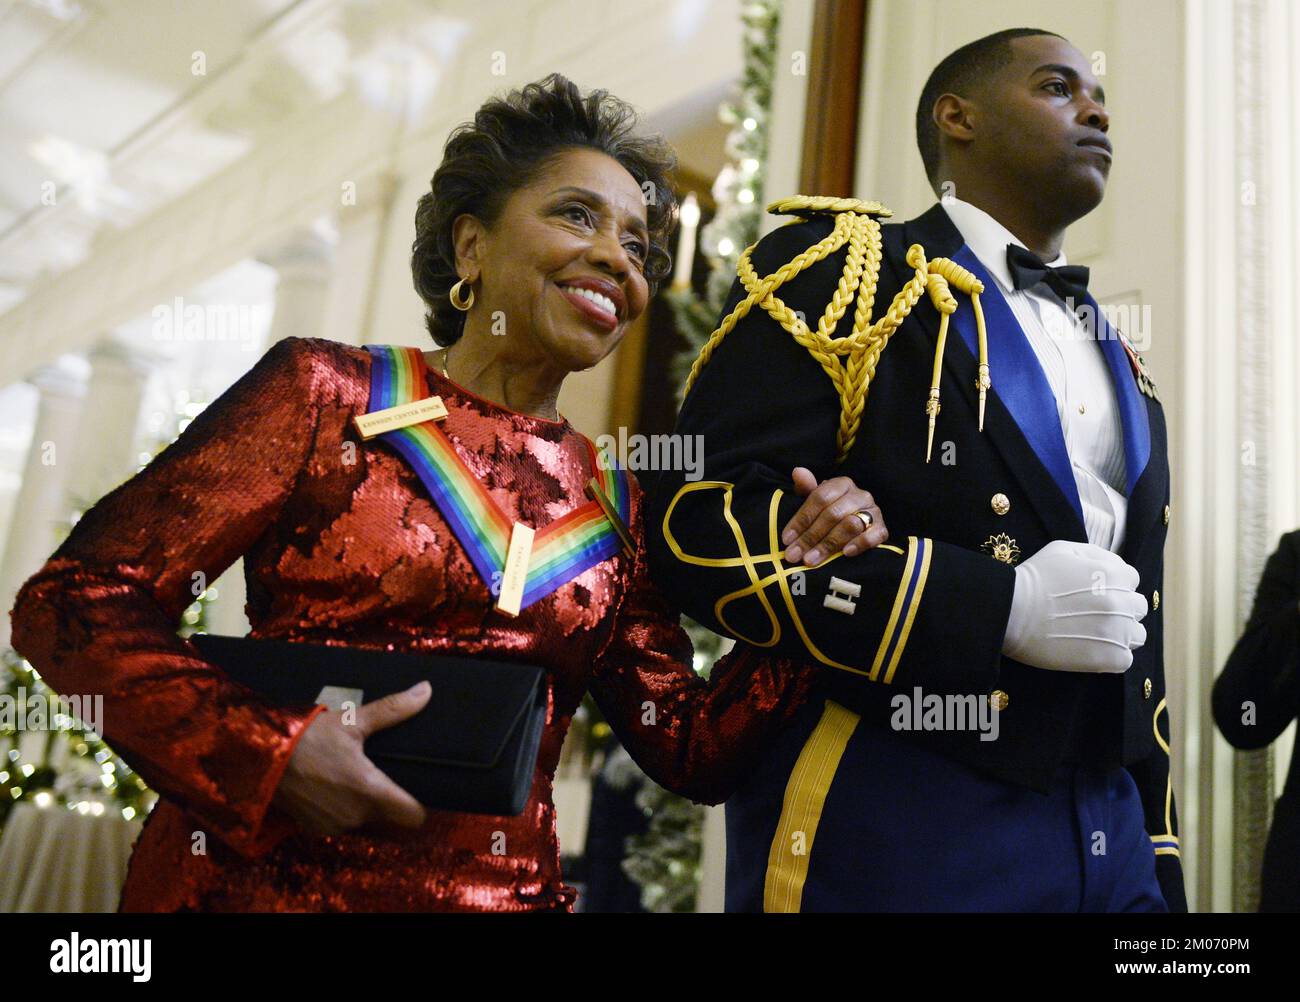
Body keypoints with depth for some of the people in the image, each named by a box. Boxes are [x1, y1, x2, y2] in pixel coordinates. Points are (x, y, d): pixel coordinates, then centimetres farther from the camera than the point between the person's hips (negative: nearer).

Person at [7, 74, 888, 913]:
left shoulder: (616, 505, 6)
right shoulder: (328, 395, -5)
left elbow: (694, 753, 5)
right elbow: (76, 599, -7)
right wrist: (268, 753, -19)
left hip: (510, 890, 3)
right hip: (263, 881, -3)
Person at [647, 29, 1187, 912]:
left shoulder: (1119, 366, 18)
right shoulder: (843, 270, -5)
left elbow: (1140, 637, 18)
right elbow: (699, 519, -17)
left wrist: (1160, 865, 14)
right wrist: (1002, 607, -18)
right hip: (882, 838, -6)